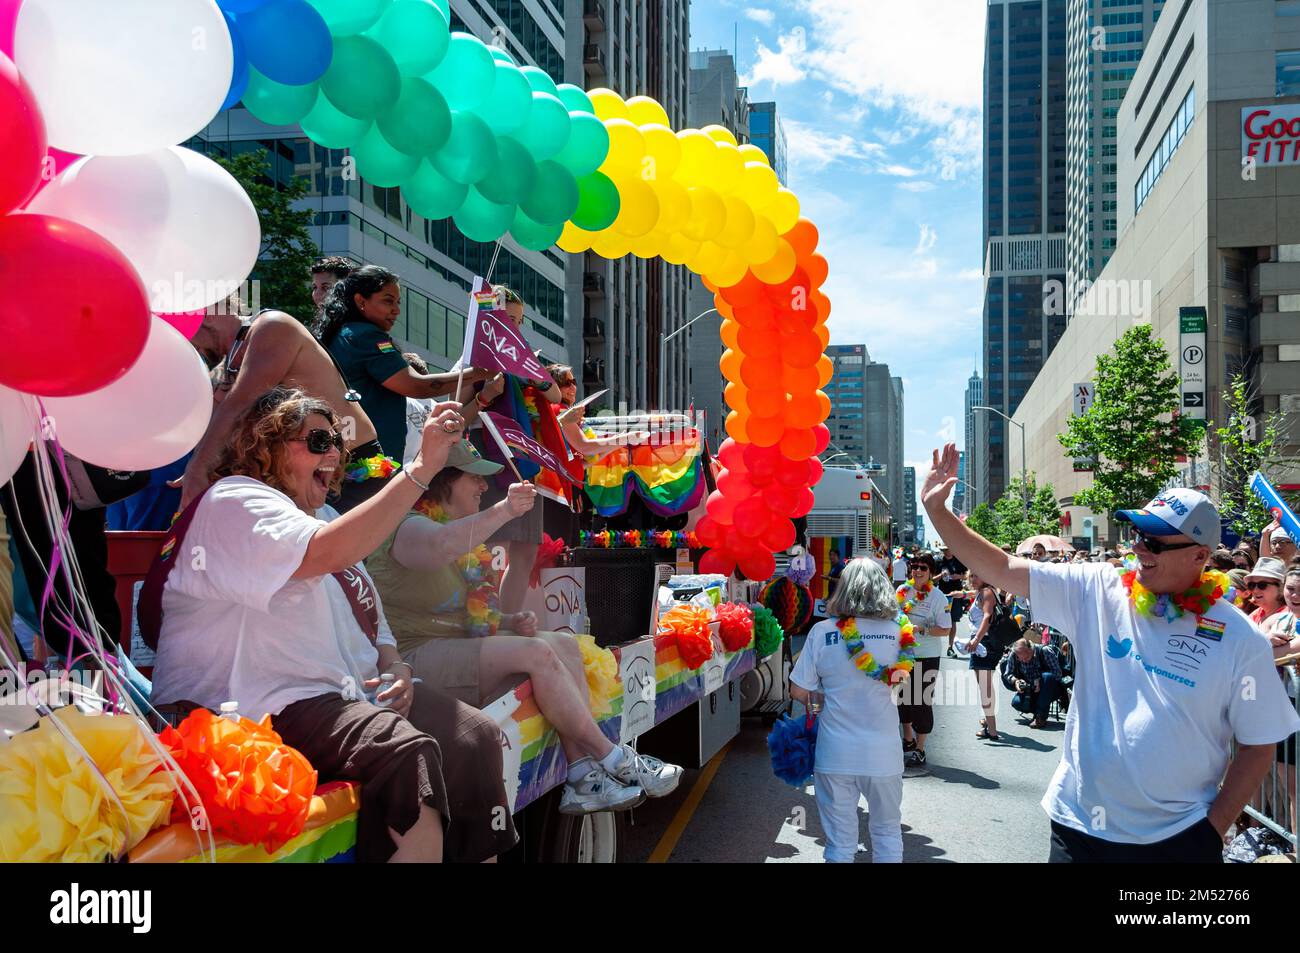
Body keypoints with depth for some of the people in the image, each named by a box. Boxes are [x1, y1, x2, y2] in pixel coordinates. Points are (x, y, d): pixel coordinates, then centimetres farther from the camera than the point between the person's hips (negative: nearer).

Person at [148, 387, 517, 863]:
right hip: (268, 707, -9)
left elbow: (368, 613, 26)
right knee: (408, 752, -32)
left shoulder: (324, 516, 23)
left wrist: (397, 667, 4)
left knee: (476, 736, -12)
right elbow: (329, 553, -27)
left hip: (352, 691, 9)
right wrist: (423, 467, -28)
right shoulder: (235, 501, -7)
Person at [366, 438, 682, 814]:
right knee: (536, 652, -26)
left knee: (564, 643, -7)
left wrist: (510, 620, 6)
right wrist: (505, 511, -40)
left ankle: (583, 776, -18)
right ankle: (613, 759, -15)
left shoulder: (463, 537, 21)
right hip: (417, 657, -10)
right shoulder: (409, 527, -9)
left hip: (459, 644, 10)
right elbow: (438, 547, -37)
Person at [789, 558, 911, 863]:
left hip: (834, 754, -1)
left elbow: (798, 692, -4)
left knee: (840, 840, 12)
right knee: (888, 832, 21)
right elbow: (899, 681, 8)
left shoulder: (822, 632, -9)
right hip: (883, 754, 1)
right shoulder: (897, 631, -6)